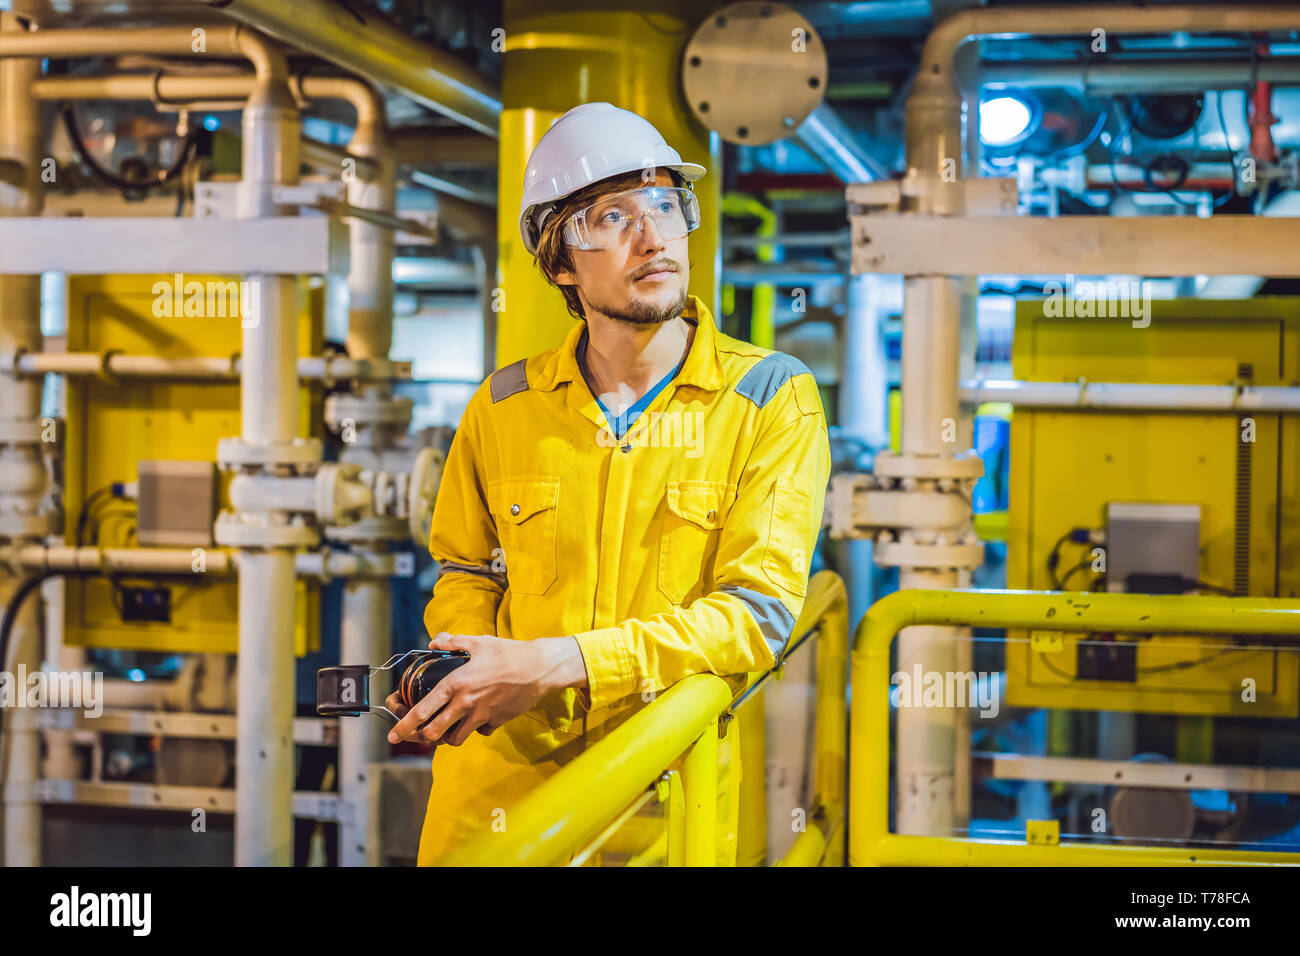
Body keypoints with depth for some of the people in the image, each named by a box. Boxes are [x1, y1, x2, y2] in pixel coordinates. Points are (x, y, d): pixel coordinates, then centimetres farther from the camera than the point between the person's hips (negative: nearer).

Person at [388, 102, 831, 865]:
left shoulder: (773, 399, -8)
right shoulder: (506, 406, 2)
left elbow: (760, 609, -16)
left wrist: (551, 664, -25)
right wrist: (453, 674, -8)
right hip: (496, 782, 2)